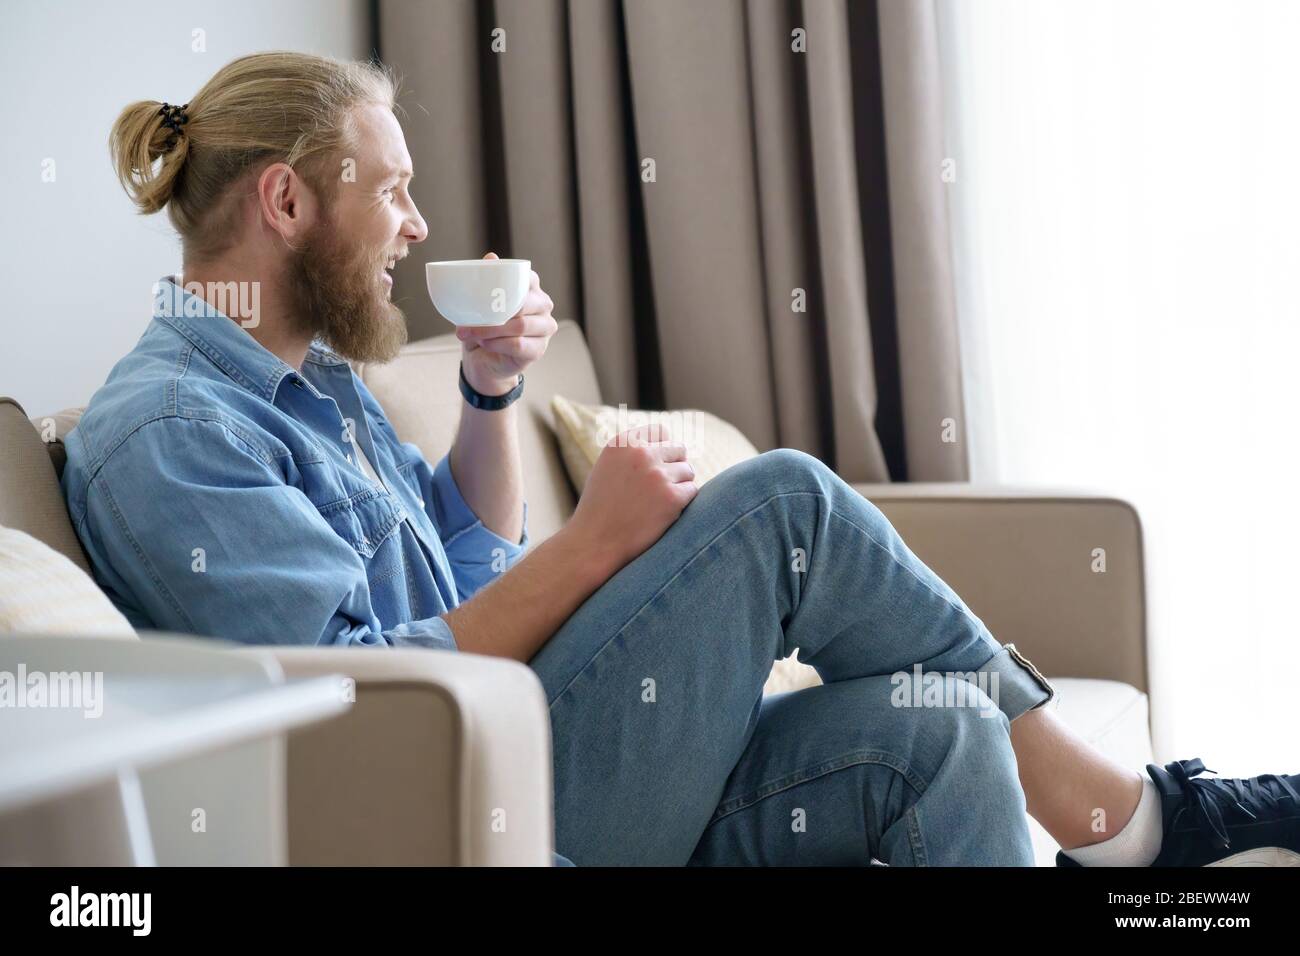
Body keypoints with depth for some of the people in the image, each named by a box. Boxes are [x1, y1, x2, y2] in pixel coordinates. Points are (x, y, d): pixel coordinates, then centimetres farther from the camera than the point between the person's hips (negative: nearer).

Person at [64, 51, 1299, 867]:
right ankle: (1113, 810, -3)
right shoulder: (164, 435, -13)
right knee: (783, 500, -17)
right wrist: (596, 541, -19)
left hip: (531, 761, 9)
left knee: (936, 732, -11)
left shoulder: (309, 378, 18)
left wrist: (491, 393, 11)